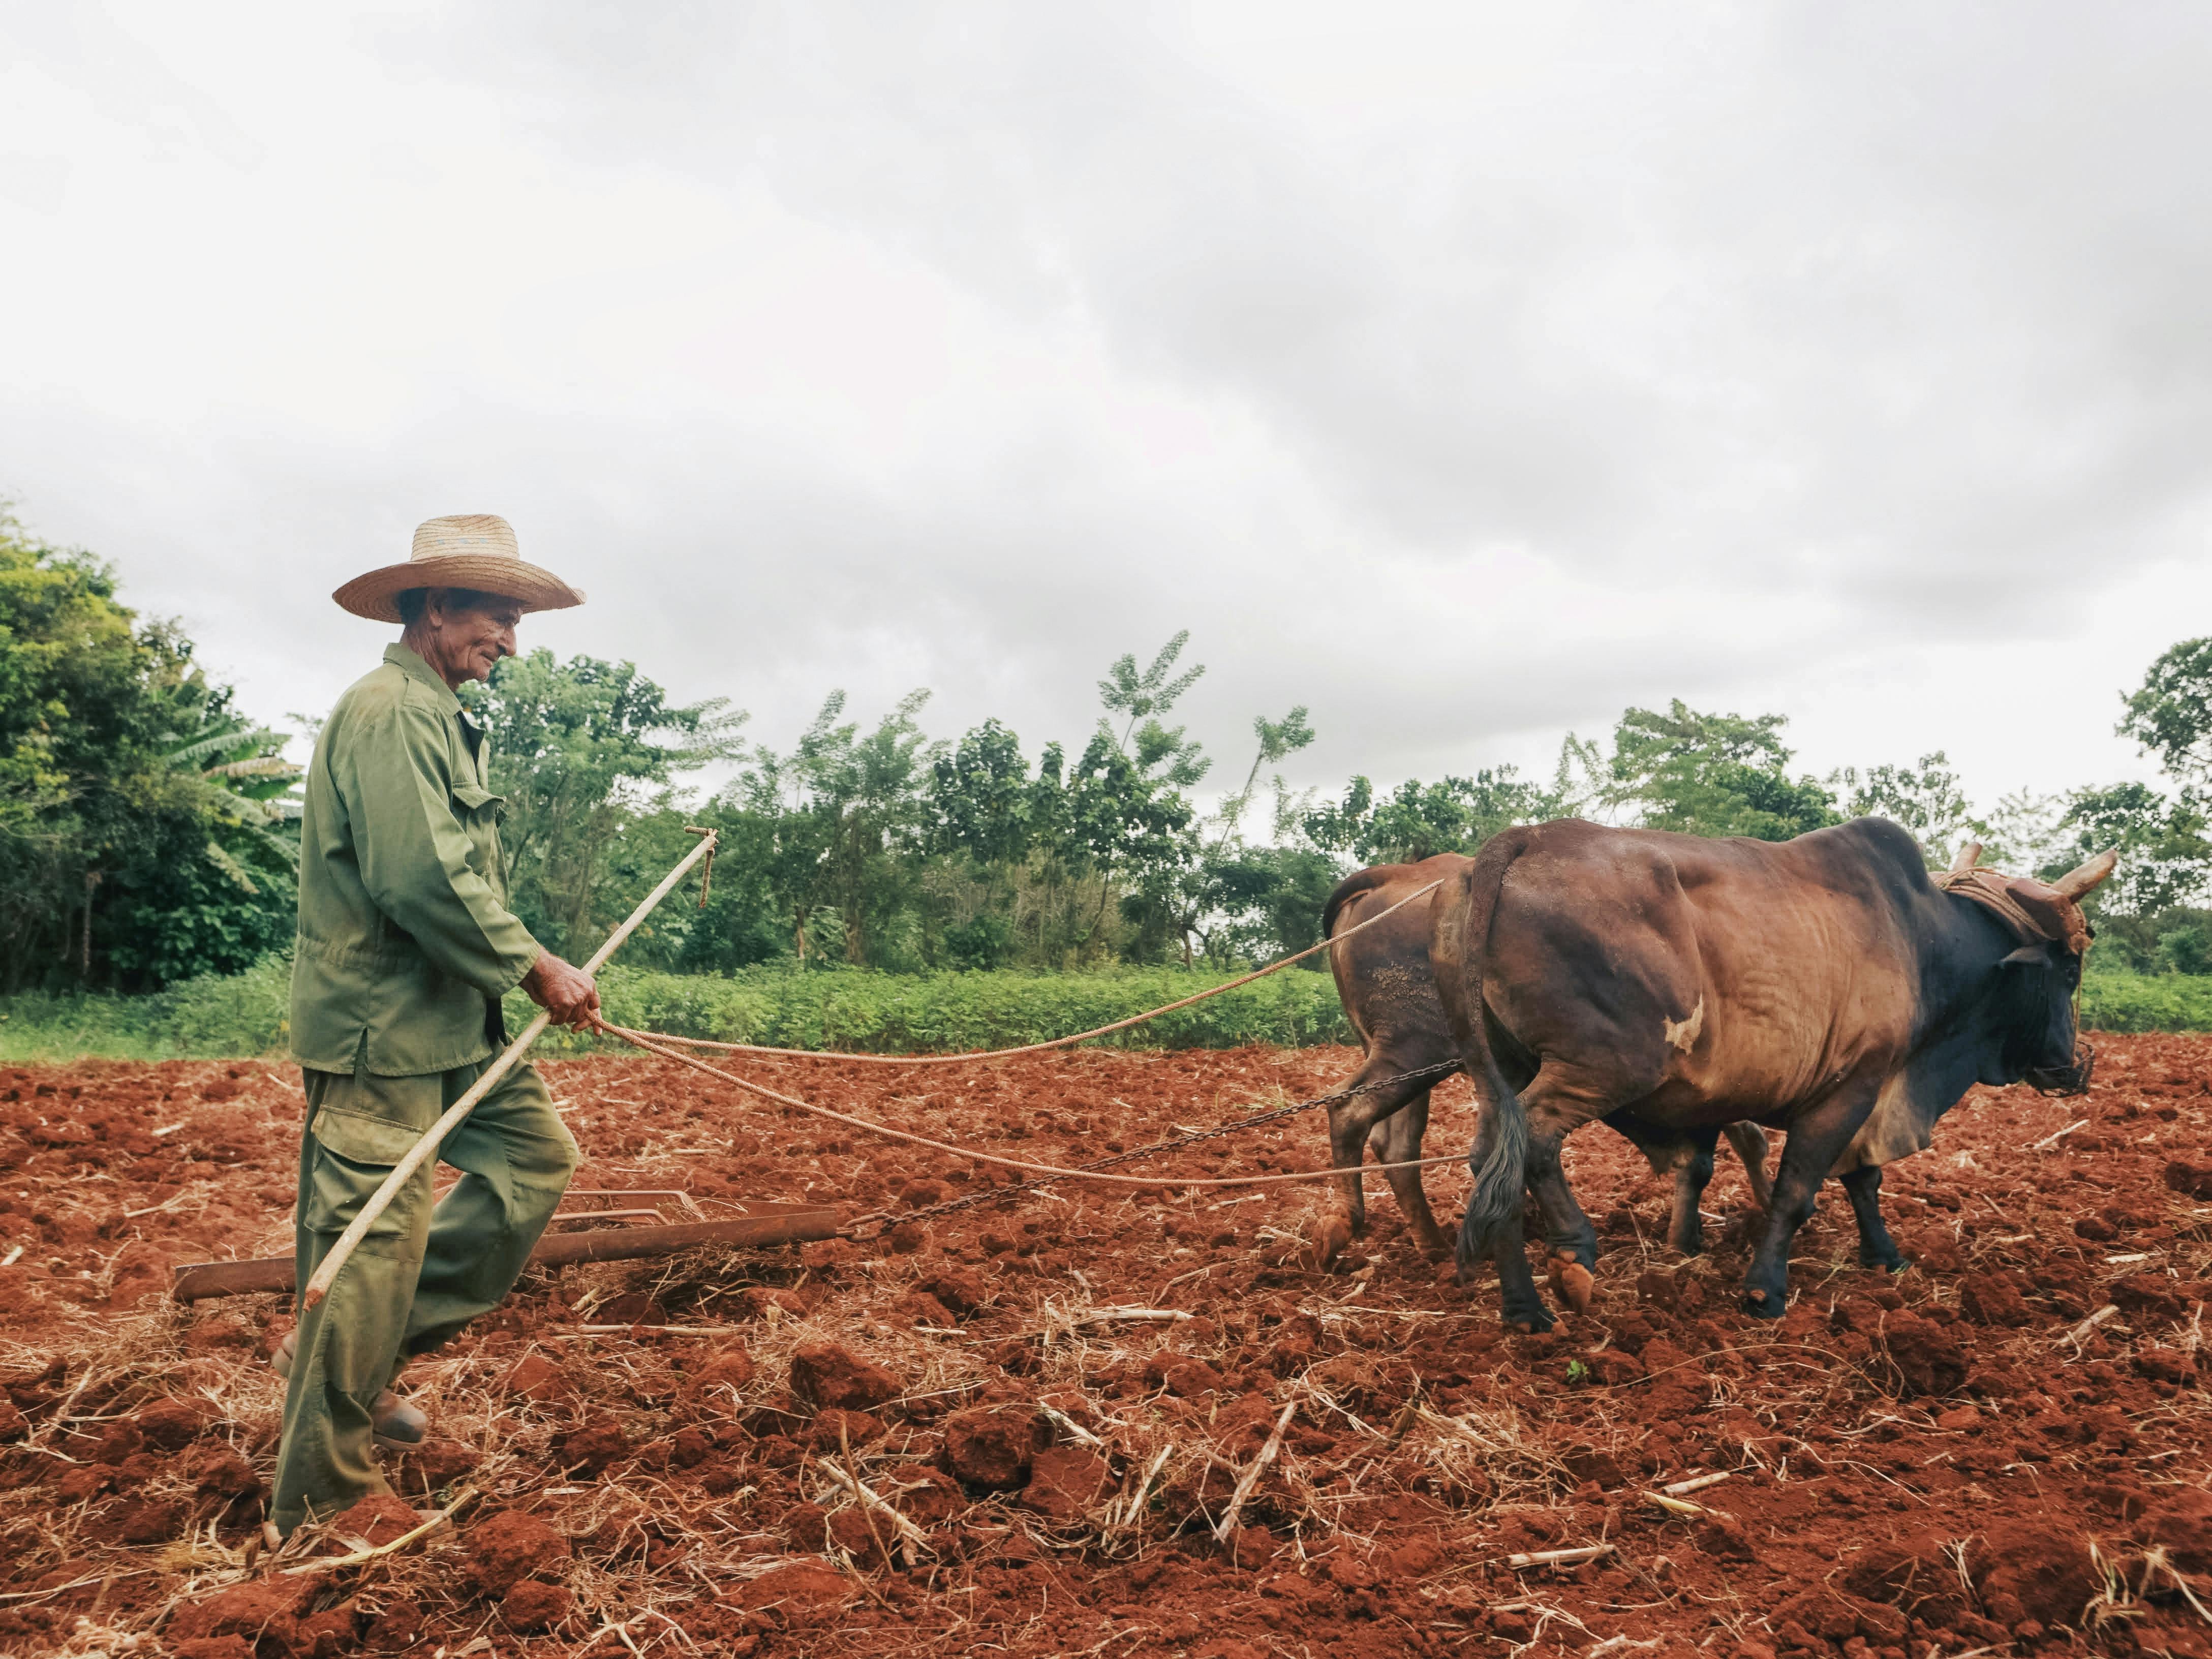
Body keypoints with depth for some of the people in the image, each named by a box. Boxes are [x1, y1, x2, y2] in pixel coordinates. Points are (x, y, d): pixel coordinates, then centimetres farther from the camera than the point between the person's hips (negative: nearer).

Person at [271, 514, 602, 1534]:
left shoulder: (440, 719, 17)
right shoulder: (389, 710, -15)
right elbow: (420, 877, -25)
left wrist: (527, 973, 11)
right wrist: (535, 969, -16)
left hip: (451, 1024, 10)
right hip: (381, 1028, -10)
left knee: (536, 1155, 14)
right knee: (374, 1246, -3)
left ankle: (351, 1354, 21)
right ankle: (319, 1502, 12)